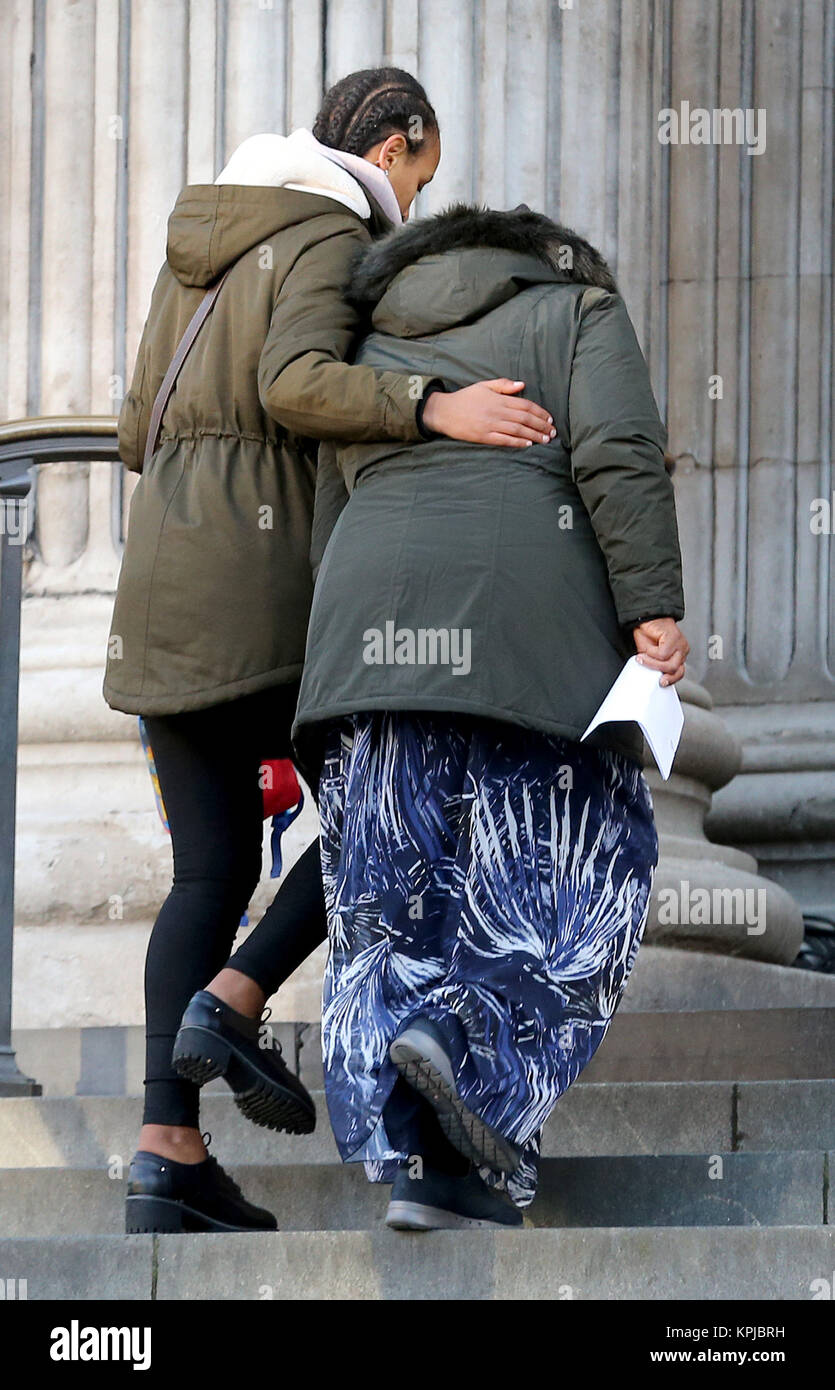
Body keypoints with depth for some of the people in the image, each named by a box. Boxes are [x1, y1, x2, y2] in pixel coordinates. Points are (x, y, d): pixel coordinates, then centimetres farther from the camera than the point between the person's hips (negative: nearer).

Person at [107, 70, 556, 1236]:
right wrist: (435, 409, -34)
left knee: (214, 872, 6)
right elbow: (295, 385, -24)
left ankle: (169, 1155, -6)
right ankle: (230, 1004, -9)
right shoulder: (334, 241, -6)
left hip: (162, 571, 8)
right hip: (267, 576, -8)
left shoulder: (203, 241, 20)